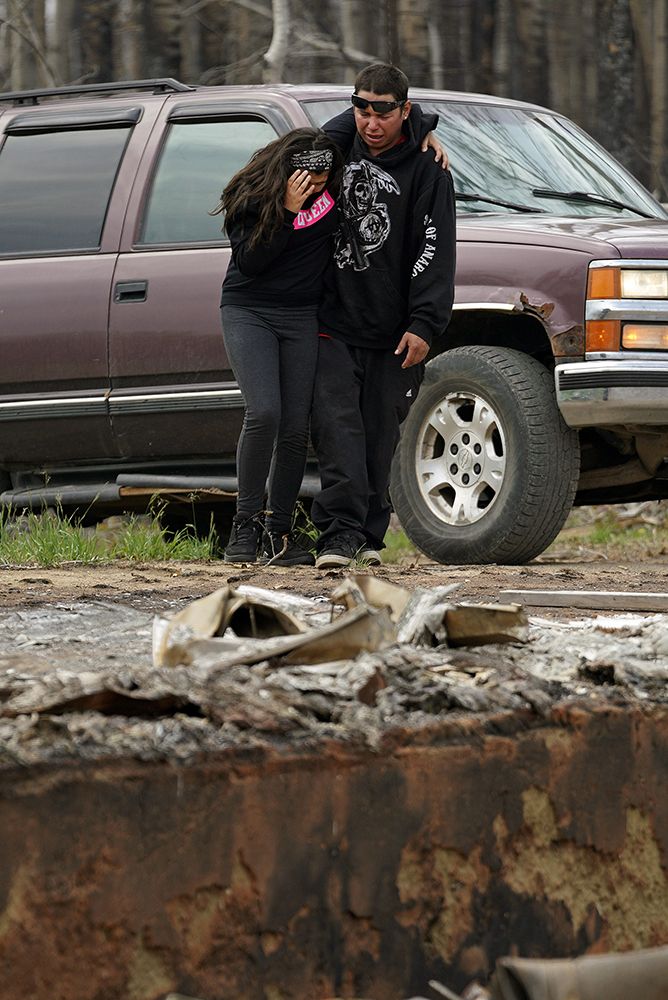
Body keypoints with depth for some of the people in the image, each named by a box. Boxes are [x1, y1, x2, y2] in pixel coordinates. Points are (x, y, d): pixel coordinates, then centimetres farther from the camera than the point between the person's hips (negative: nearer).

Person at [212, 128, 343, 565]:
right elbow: (250, 262, -19)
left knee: (295, 428, -3)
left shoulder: (335, 182, -1)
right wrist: (287, 210, -25)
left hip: (301, 317, 3)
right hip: (248, 312, -3)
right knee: (264, 413, -21)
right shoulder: (252, 197, -11)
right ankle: (246, 525, -10)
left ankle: (279, 532, 6)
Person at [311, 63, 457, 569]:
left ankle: (369, 536, 12)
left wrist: (424, 323, -17)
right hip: (333, 323, 2)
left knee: (380, 436, 3)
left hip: (392, 332, -2)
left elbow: (435, 252, -8)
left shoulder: (427, 170, -2)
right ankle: (340, 532, -20)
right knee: (337, 426, -13)